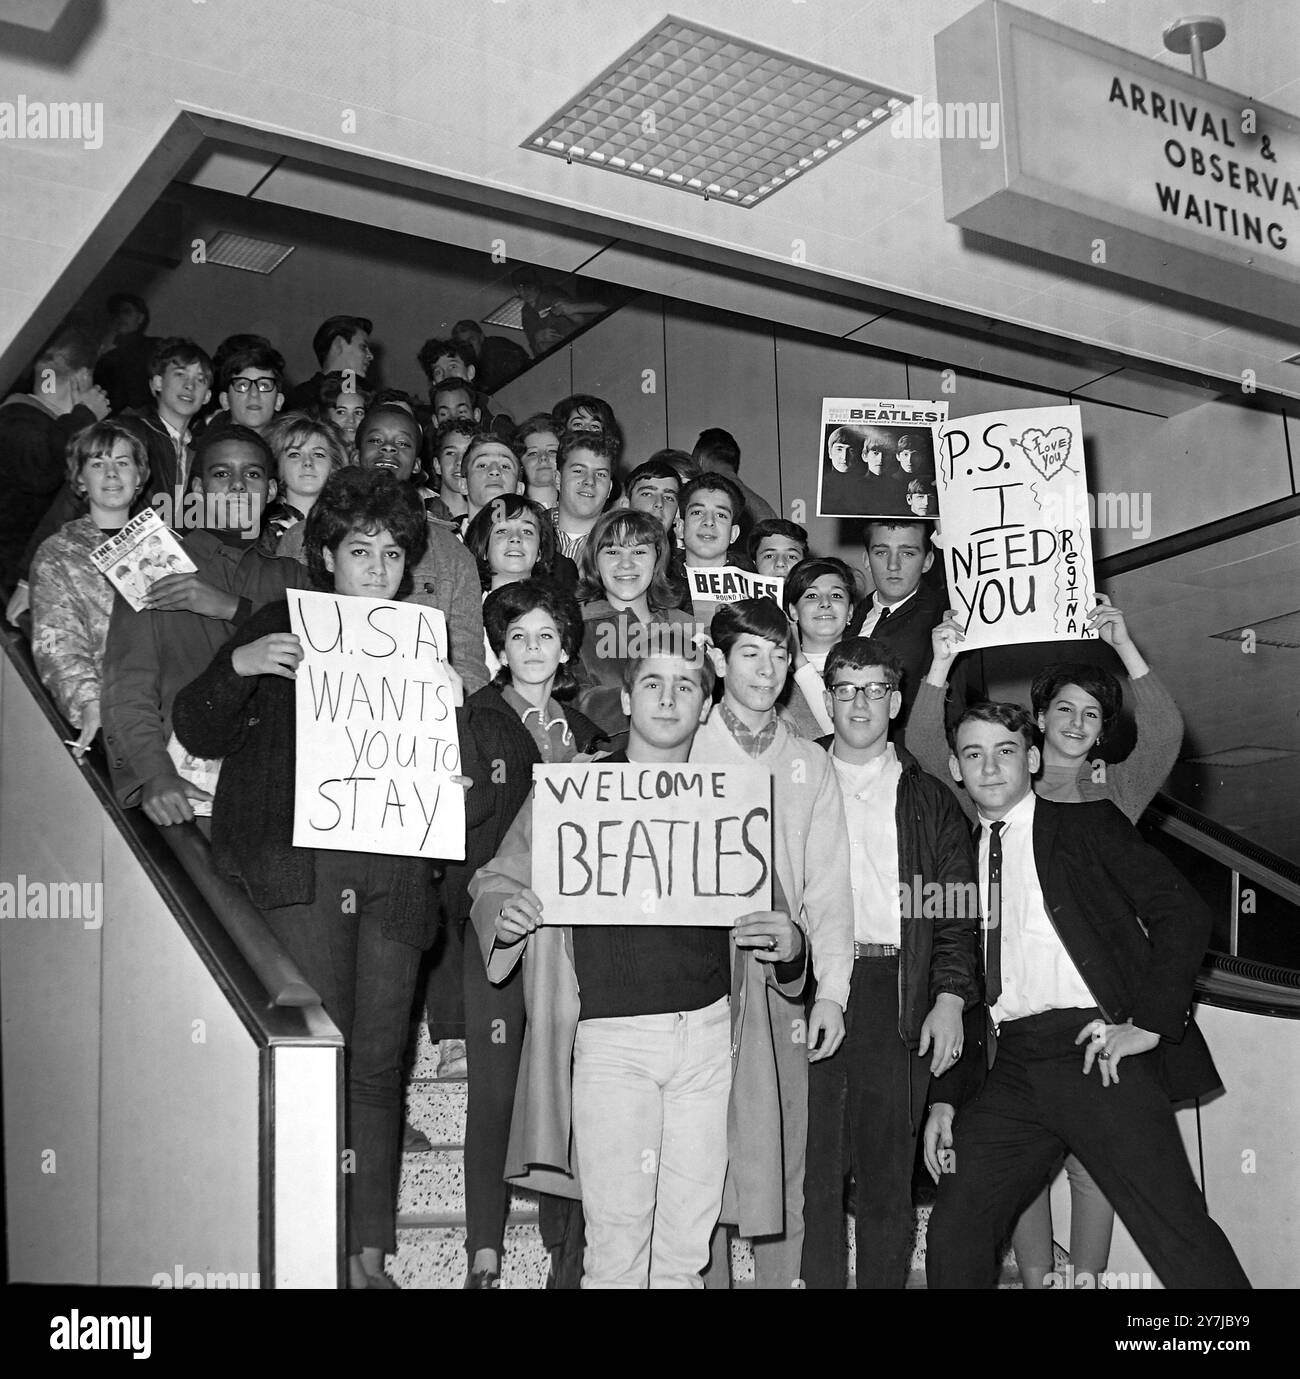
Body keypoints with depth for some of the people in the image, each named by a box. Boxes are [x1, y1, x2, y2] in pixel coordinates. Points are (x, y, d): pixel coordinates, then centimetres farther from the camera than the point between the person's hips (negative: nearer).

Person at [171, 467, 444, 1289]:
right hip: (299, 865, -3)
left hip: (396, 871, 3)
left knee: (380, 1062, 4)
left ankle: (372, 1253, 12)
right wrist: (239, 665, -12)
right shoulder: (282, 626, 8)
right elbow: (199, 735, 5)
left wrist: (453, 707, -3)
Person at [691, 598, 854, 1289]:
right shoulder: (683, 751, 7)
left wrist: (831, 988, 0)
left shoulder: (810, 763, 14)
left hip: (783, 980, 2)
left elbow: (829, 882, 10)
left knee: (785, 1162, 3)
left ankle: (780, 1276, 12)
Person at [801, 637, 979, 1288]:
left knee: (887, 1175, 2)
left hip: (895, 996, 0)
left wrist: (950, 999, -4)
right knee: (812, 1168, -1)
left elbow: (958, 910, 7)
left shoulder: (928, 801, 13)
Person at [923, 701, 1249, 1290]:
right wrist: (945, 1099, 10)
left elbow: (1184, 913, -2)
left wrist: (1149, 1022, -11)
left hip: (1097, 1053, -4)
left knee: (1178, 1231, -9)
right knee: (953, 1237, -2)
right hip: (1010, 1070, 4)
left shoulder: (1089, 824, 6)